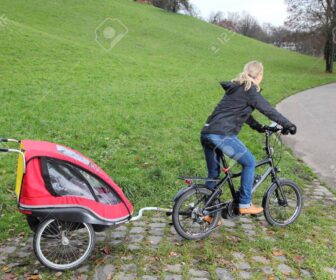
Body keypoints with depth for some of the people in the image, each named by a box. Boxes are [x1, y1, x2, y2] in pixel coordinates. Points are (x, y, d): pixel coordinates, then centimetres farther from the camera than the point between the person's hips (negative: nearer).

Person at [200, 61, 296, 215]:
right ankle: (245, 205, 14)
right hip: (222, 135, -9)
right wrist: (288, 125, 3)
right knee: (249, 162, 8)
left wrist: (259, 127, 32)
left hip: (206, 133, 9)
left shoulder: (235, 88, 23)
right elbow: (268, 110, -6)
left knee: (213, 173, 18)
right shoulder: (249, 90, -4)